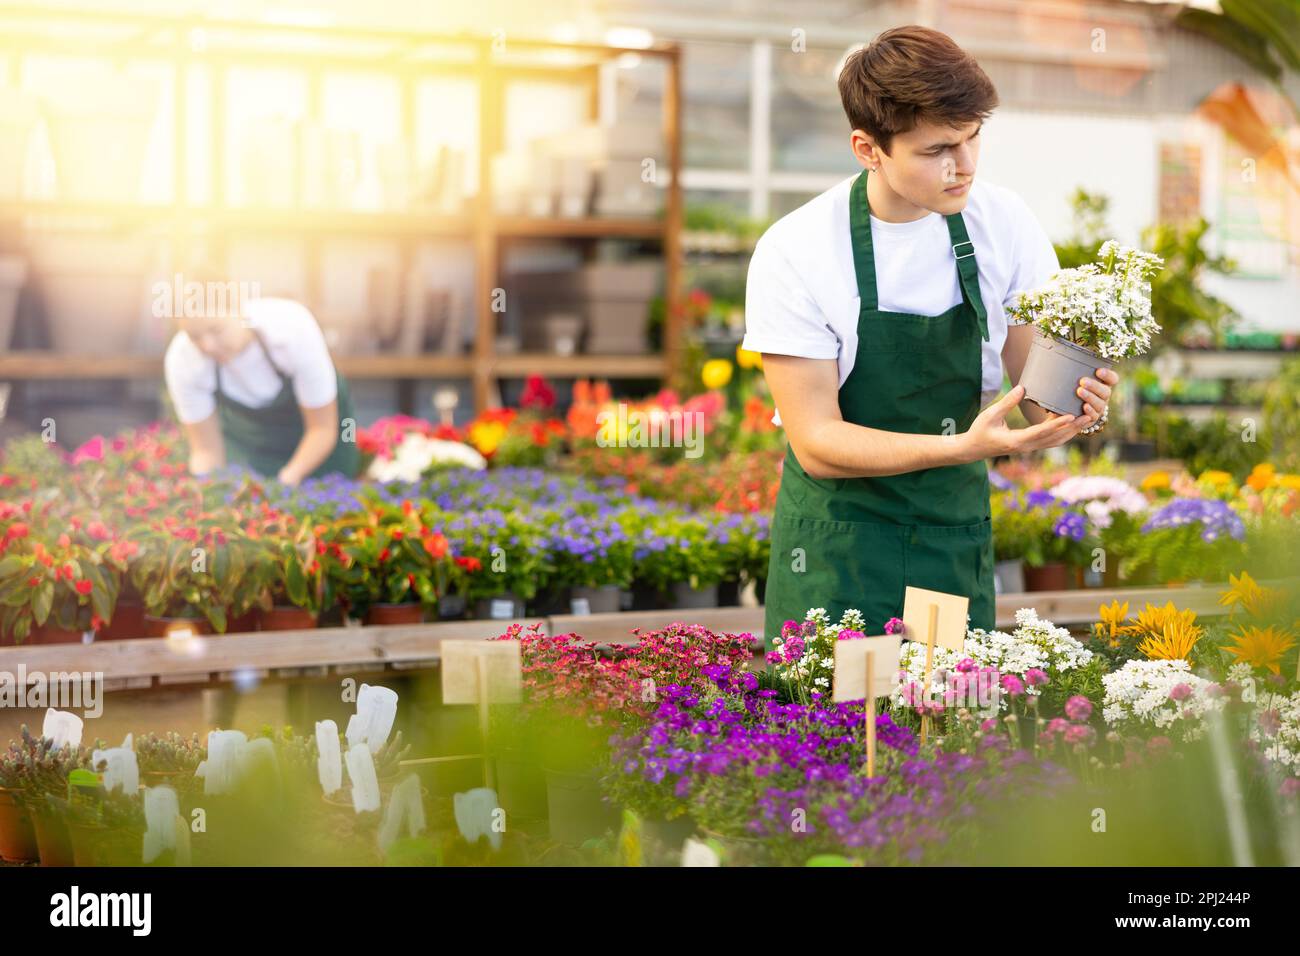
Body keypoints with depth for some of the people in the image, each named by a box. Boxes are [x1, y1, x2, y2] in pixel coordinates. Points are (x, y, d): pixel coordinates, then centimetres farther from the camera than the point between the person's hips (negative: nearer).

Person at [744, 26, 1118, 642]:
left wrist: (1076, 411, -24)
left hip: (958, 541, 3)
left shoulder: (1005, 223, -6)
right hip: (836, 542, -3)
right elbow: (816, 441, -18)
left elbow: (1038, 393, 0)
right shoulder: (792, 255, -17)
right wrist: (964, 446, -31)